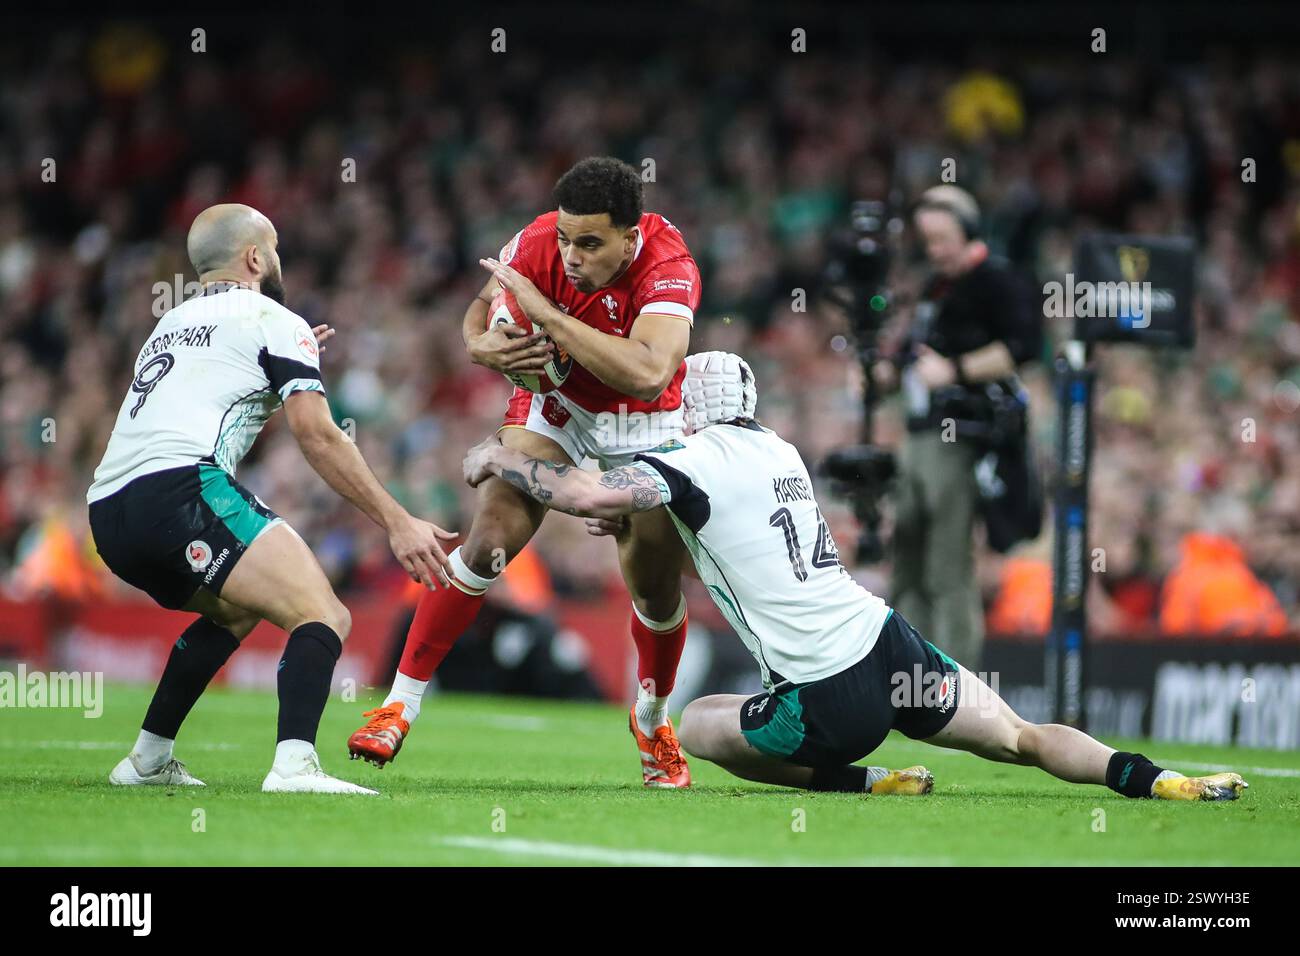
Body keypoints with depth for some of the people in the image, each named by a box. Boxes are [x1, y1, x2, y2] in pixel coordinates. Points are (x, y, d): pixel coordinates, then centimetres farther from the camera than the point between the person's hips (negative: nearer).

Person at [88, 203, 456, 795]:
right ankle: (294, 763, -37)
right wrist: (397, 523, -5)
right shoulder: (274, 322, 8)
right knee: (324, 618, -13)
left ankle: (147, 760, 30)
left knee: (237, 610, 32)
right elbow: (317, 435, -4)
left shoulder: (170, 324, 31)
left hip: (107, 514, 8)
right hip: (180, 489, -8)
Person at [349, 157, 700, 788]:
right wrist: (483, 344, -34)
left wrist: (547, 313, -47)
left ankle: (652, 722, 27)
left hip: (647, 425, -1)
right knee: (490, 540, -16)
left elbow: (648, 374, -49)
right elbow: (480, 313, -8)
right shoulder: (539, 244, -24)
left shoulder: (668, 265, -34)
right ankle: (401, 703, -8)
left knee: (657, 586, -2)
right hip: (558, 402, 1)